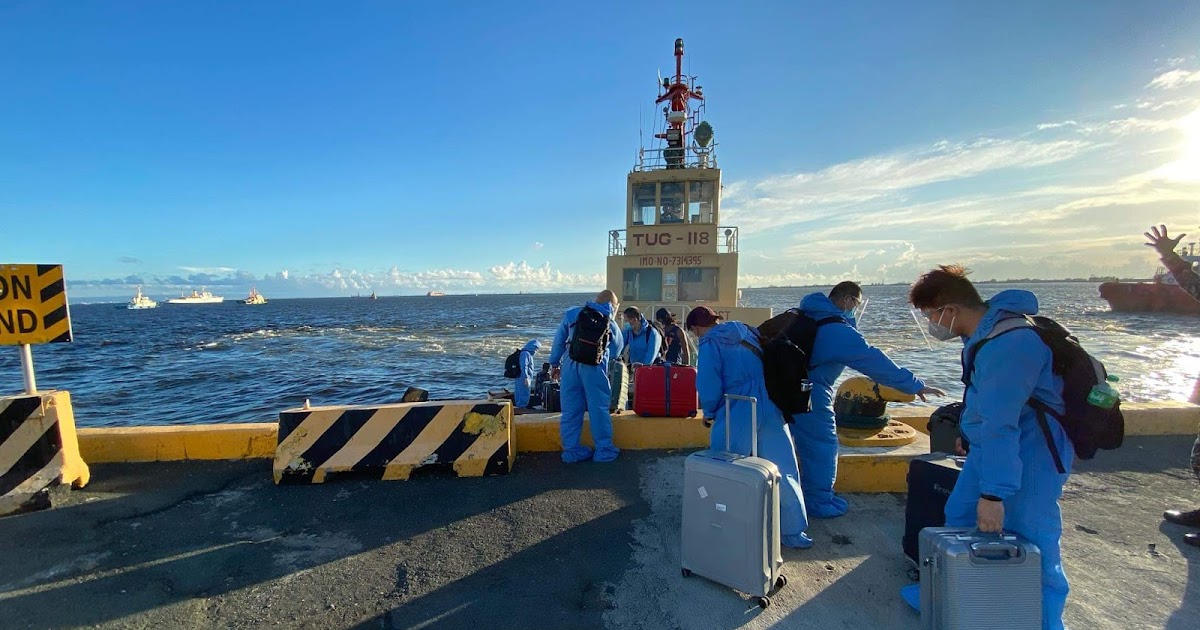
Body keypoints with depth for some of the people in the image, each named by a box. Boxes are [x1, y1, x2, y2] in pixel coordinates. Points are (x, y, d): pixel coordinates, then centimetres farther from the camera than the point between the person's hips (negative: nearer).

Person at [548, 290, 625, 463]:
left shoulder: (572, 313, 14)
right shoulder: (610, 322, 13)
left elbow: (559, 340, 13)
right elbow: (615, 352, 14)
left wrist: (554, 364, 18)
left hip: (570, 366, 2)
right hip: (594, 369, -2)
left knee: (570, 410, 8)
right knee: (599, 409, 8)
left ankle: (571, 450, 16)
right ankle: (604, 450, 15)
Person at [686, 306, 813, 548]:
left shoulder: (710, 344, -5)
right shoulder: (747, 331, 12)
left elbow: (708, 385, -11)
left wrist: (709, 413, 8)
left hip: (737, 414, -5)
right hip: (771, 409, 5)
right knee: (784, 471, 13)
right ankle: (793, 531, 22)